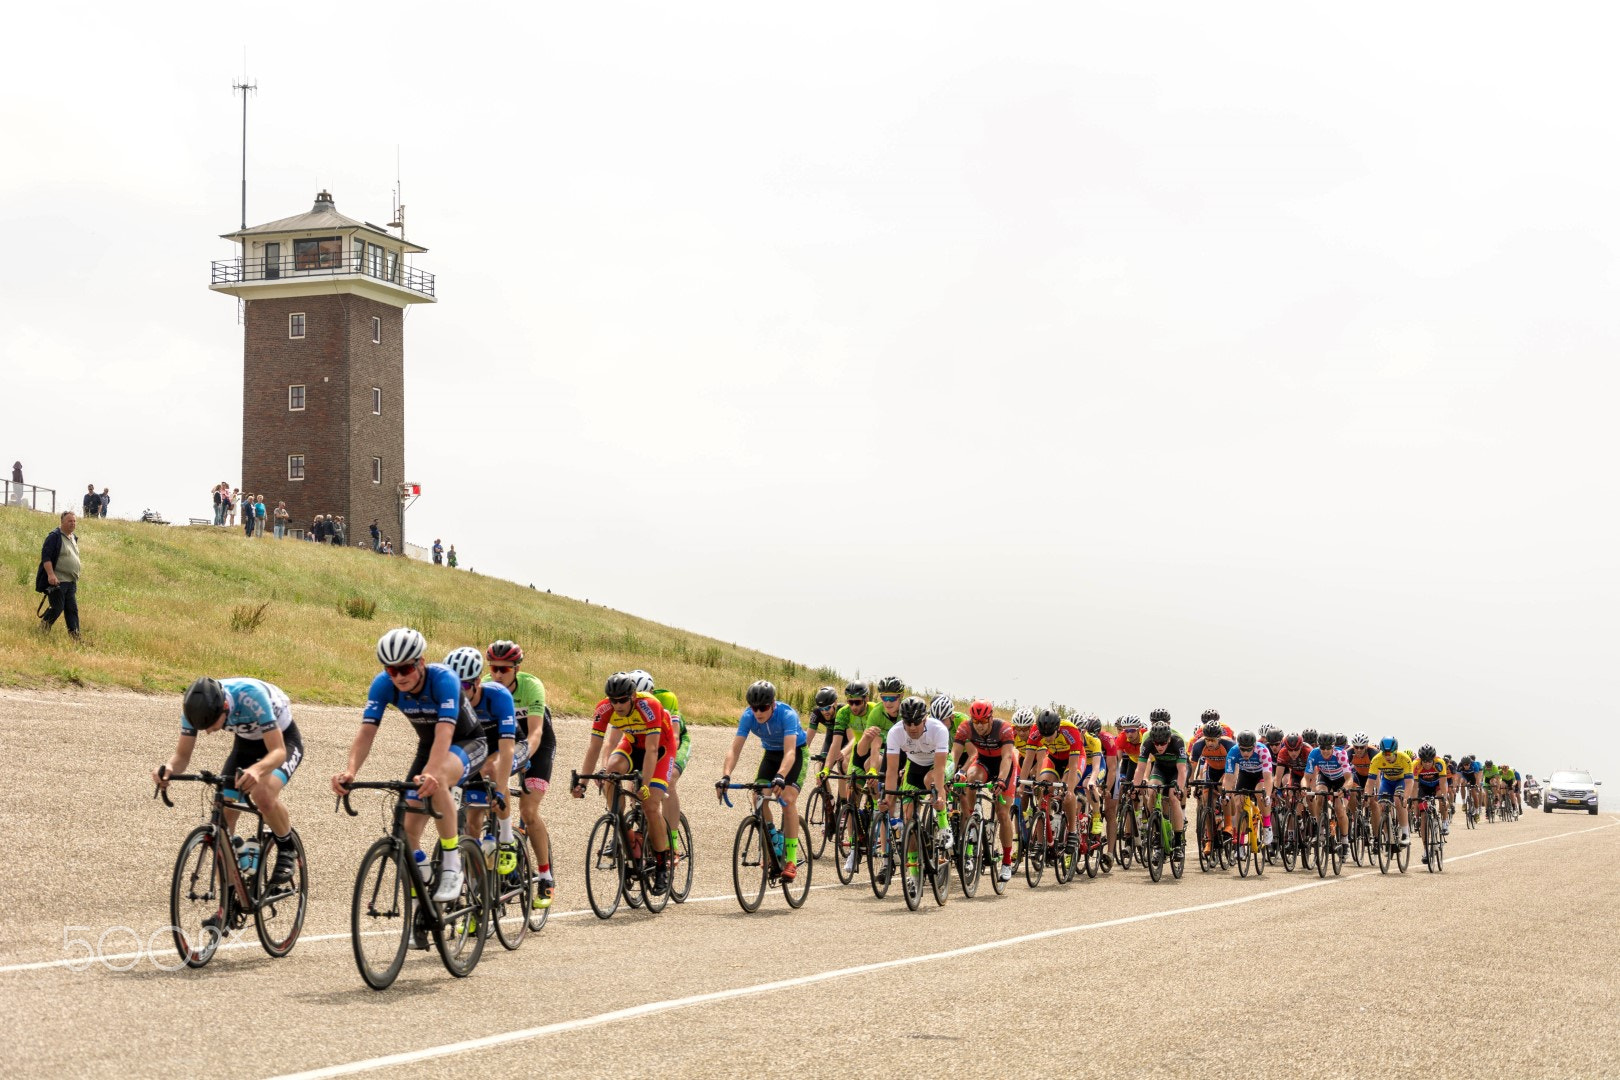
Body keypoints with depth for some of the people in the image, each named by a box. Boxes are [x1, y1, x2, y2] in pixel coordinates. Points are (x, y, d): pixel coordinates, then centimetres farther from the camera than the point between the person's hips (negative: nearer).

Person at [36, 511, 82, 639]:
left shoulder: (73, 538, 16)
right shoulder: (54, 536, -10)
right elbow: (45, 556, -17)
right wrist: (51, 574, -26)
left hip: (71, 582, 8)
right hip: (57, 581, -8)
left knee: (72, 609, 2)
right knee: (57, 608, -7)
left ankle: (75, 637, 1)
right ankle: (42, 631, 12)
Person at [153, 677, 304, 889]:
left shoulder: (251, 695, -40)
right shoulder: (195, 705, -25)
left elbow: (278, 751, -40)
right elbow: (182, 754, -16)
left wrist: (257, 770, -61)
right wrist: (170, 768, -39)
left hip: (282, 740, -5)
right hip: (245, 743, 5)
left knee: (263, 795, -34)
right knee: (222, 819, -8)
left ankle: (288, 849, -4)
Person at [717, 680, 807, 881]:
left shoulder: (787, 714, -34)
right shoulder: (748, 716, -23)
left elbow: (789, 751, -44)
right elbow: (735, 749, -28)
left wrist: (780, 777, -60)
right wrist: (725, 776, -44)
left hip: (796, 753, -4)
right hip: (771, 753, 4)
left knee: (788, 799, -22)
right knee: (759, 797, -15)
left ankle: (791, 859, -20)